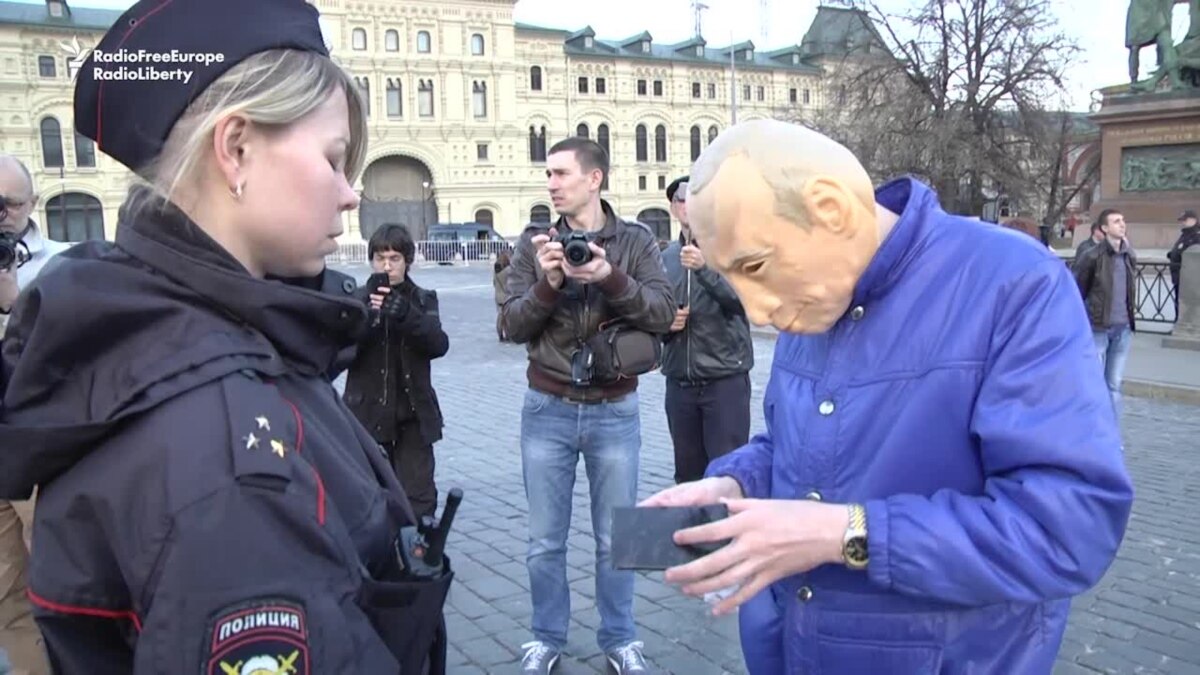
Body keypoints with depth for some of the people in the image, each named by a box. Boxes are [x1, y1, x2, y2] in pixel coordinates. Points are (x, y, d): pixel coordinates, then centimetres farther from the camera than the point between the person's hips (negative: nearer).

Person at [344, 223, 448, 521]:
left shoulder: (423, 300, 4)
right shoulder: (358, 301, 3)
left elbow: (439, 345, -12)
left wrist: (405, 315, -29)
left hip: (413, 415, 0)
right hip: (369, 414, 0)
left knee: (419, 497, 0)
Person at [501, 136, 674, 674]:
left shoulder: (635, 240, 0)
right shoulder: (534, 241, 2)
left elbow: (663, 314, -11)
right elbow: (512, 326, -2)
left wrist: (611, 278, -24)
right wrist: (546, 284, -19)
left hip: (615, 412, -1)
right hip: (547, 411, 1)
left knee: (615, 539, 11)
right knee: (545, 540, 10)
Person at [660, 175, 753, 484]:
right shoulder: (665, 258, 10)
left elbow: (740, 298, -19)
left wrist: (704, 268, -33)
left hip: (725, 379, -4)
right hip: (679, 382, 4)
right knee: (687, 472, 13)